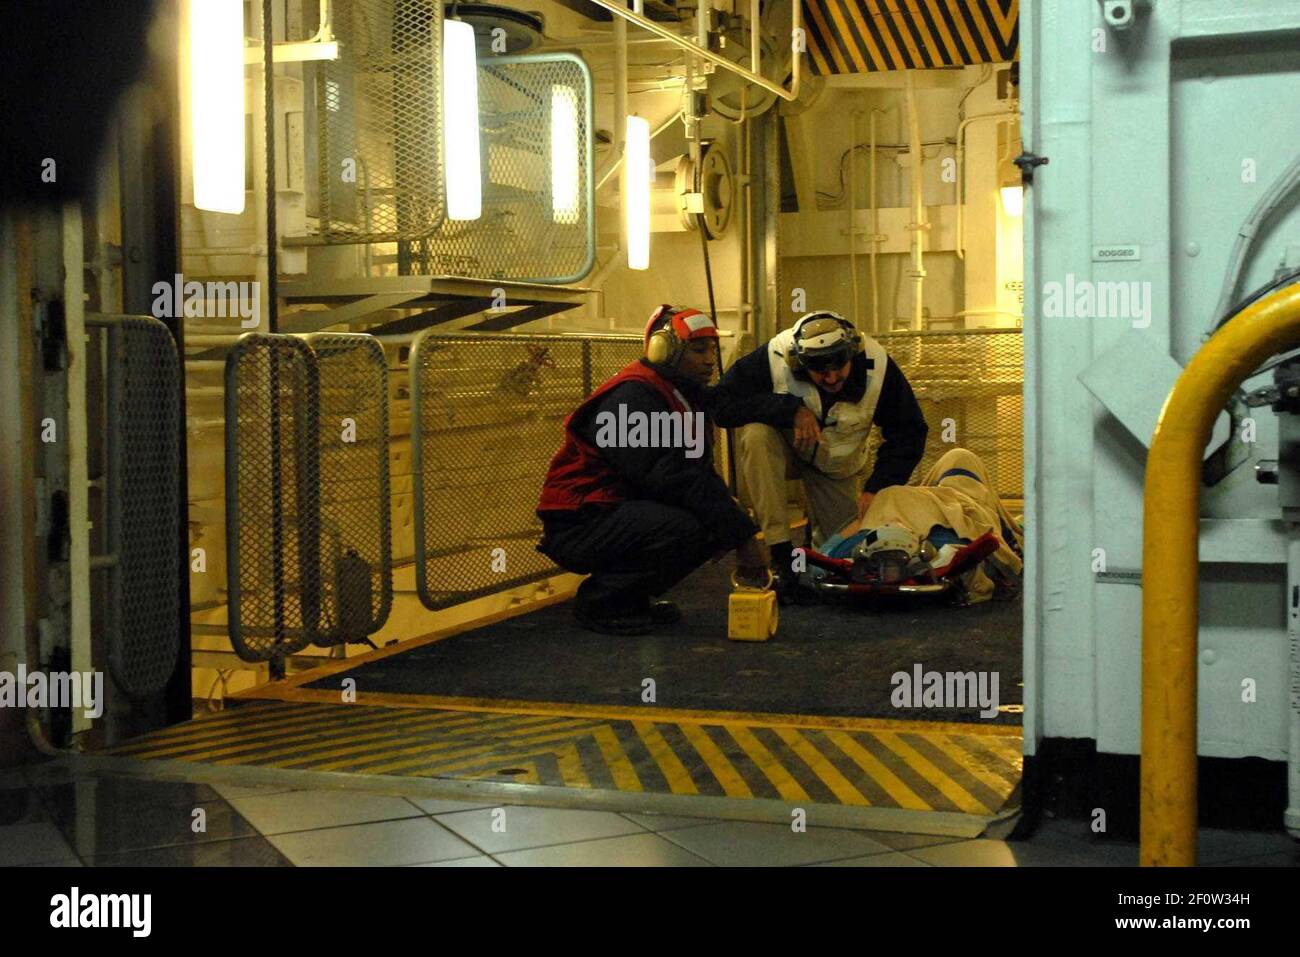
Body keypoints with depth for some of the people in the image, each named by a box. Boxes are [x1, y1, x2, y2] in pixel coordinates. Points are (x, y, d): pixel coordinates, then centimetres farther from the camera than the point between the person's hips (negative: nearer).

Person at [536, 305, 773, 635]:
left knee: (722, 522, -2)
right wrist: (743, 535, -27)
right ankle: (600, 601, -10)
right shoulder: (631, 397, -19)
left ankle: (631, 596, 9)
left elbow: (701, 474, 11)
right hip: (578, 524, -10)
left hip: (628, 510, 10)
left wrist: (743, 532, -6)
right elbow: (666, 478, -27)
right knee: (685, 527, -30)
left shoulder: (690, 396, 12)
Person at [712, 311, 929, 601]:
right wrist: (791, 408, -40)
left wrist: (876, 488, -27)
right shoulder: (775, 357, -32)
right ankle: (780, 556, -31)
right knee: (754, 433, -37)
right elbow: (722, 404, -33)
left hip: (838, 465, 2)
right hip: (787, 448, -2)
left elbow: (909, 434, -16)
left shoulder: (877, 365, -25)